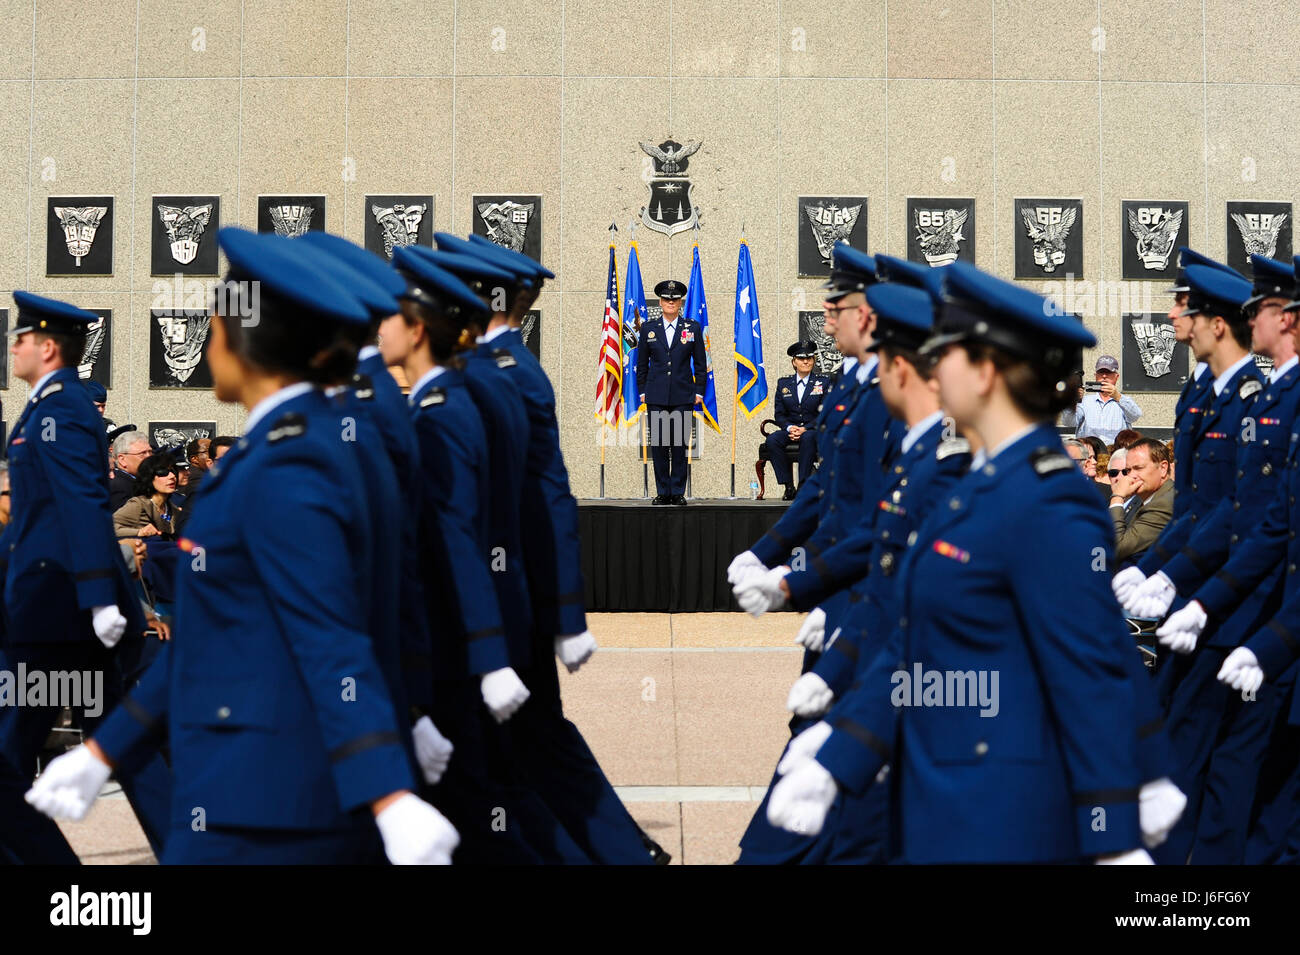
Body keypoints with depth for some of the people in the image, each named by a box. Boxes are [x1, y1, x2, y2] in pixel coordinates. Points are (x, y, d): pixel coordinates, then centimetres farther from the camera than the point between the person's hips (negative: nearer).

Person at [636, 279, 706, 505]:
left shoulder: (693, 328, 6)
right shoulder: (648, 328, 8)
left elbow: (700, 363, 8)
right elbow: (642, 363, 12)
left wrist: (699, 391, 3)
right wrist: (642, 391, 7)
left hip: (683, 395, -1)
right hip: (656, 396, 1)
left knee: (680, 443, -1)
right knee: (658, 443, 0)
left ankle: (678, 492, 5)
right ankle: (662, 492, 7)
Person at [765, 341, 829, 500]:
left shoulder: (823, 383, 4)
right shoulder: (783, 383, 12)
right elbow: (779, 414, 9)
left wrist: (805, 429, -16)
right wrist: (790, 428, -13)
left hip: (813, 429, -3)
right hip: (790, 430, 3)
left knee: (808, 438, -39)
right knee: (772, 440, -29)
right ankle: (788, 486, -24)